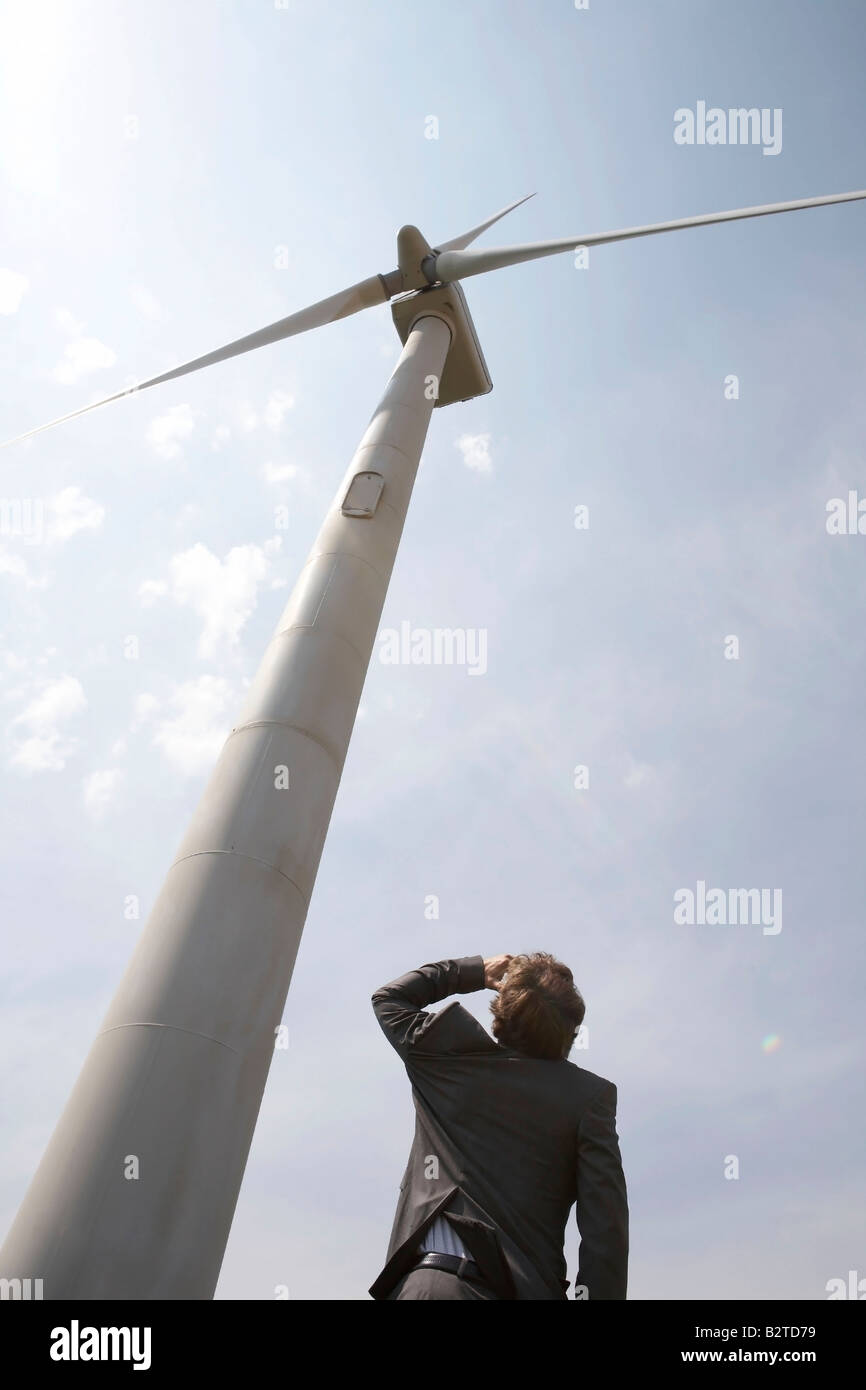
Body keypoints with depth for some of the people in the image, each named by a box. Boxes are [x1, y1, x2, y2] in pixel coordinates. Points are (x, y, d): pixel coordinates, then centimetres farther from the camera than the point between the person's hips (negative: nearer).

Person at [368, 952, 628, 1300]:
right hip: (520, 1288, -1)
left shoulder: (453, 1057, 5)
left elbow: (388, 998, 23)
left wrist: (475, 971, 24)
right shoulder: (591, 1095, -2)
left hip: (425, 1282, 1)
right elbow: (605, 1225, -7)